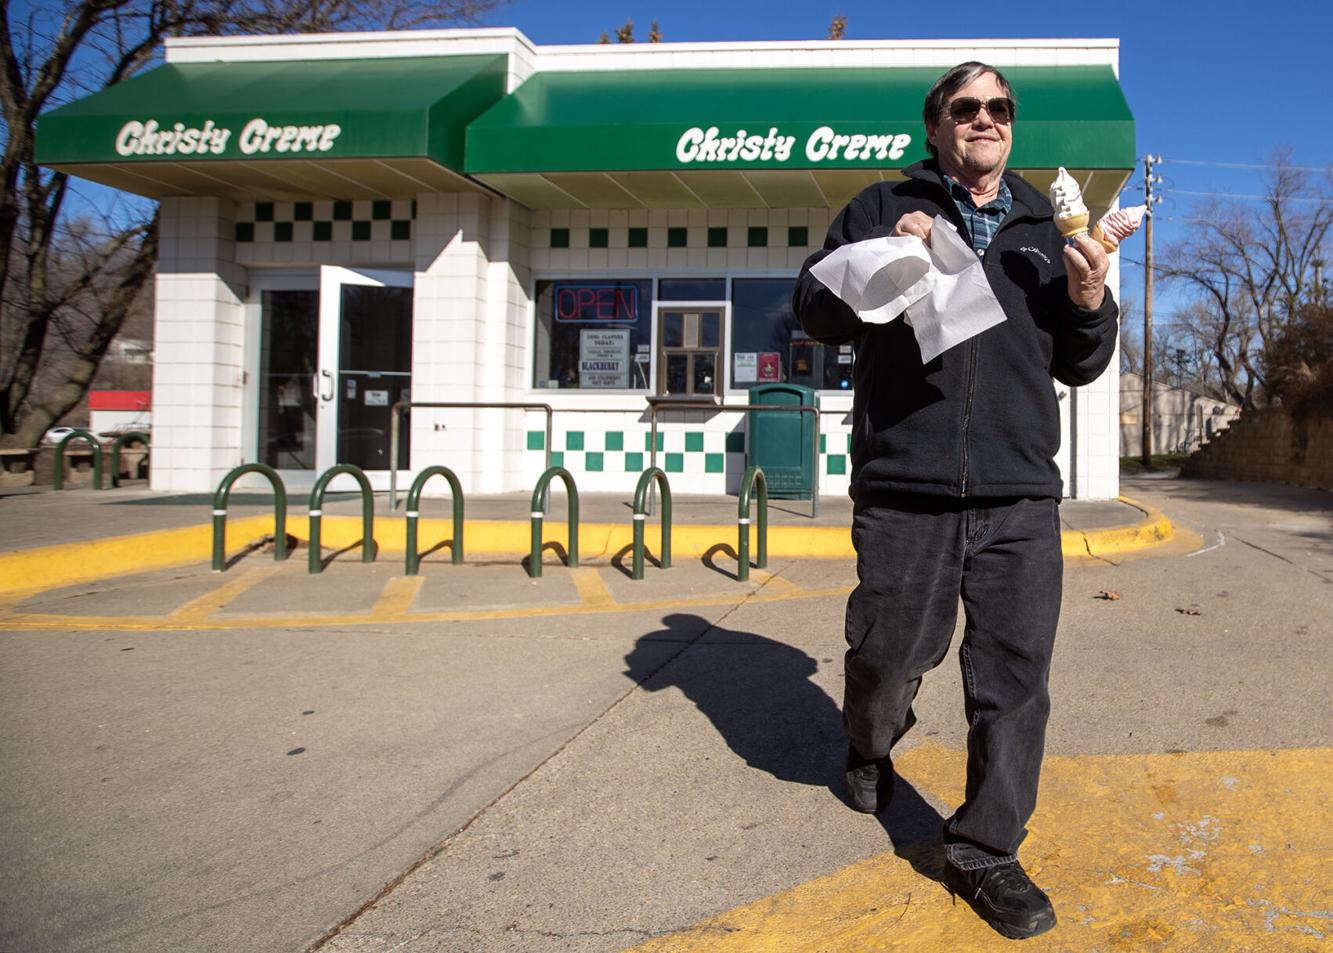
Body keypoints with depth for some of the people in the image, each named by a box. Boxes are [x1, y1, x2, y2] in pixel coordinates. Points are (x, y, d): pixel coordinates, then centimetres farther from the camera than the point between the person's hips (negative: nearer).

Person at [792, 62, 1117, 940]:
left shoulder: (1044, 227, 17)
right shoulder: (883, 208, 9)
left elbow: (1079, 366, 20)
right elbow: (813, 308, 4)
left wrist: (1091, 305, -2)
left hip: (1021, 500, 3)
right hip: (904, 493, -2)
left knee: (1015, 678, 2)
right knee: (886, 656, 10)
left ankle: (985, 852, 16)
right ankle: (872, 749, 44)